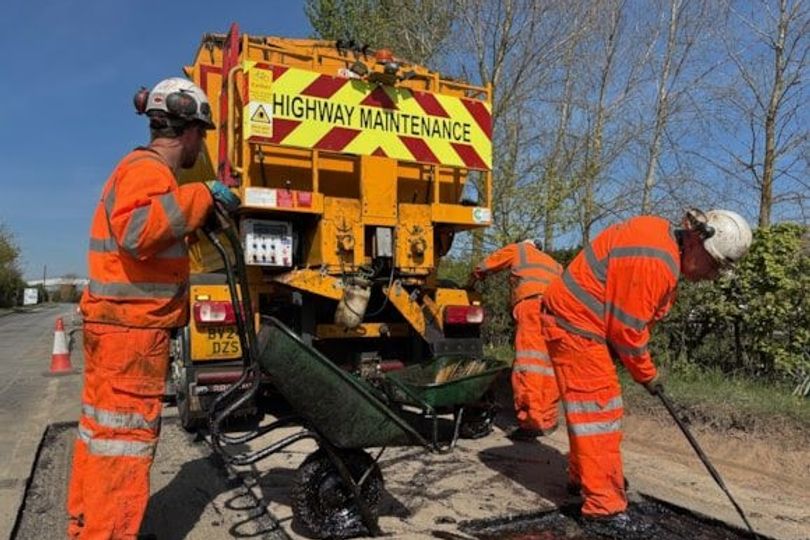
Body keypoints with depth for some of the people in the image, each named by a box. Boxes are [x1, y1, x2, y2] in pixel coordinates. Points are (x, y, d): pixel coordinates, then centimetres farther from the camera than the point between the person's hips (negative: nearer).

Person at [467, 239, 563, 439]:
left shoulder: (517, 249, 25)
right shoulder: (554, 263, 38)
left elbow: (482, 268, 26)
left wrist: (469, 286, 41)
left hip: (531, 300, -5)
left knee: (529, 360, -13)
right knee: (550, 364, 8)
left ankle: (530, 421, -21)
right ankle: (548, 420, 10)